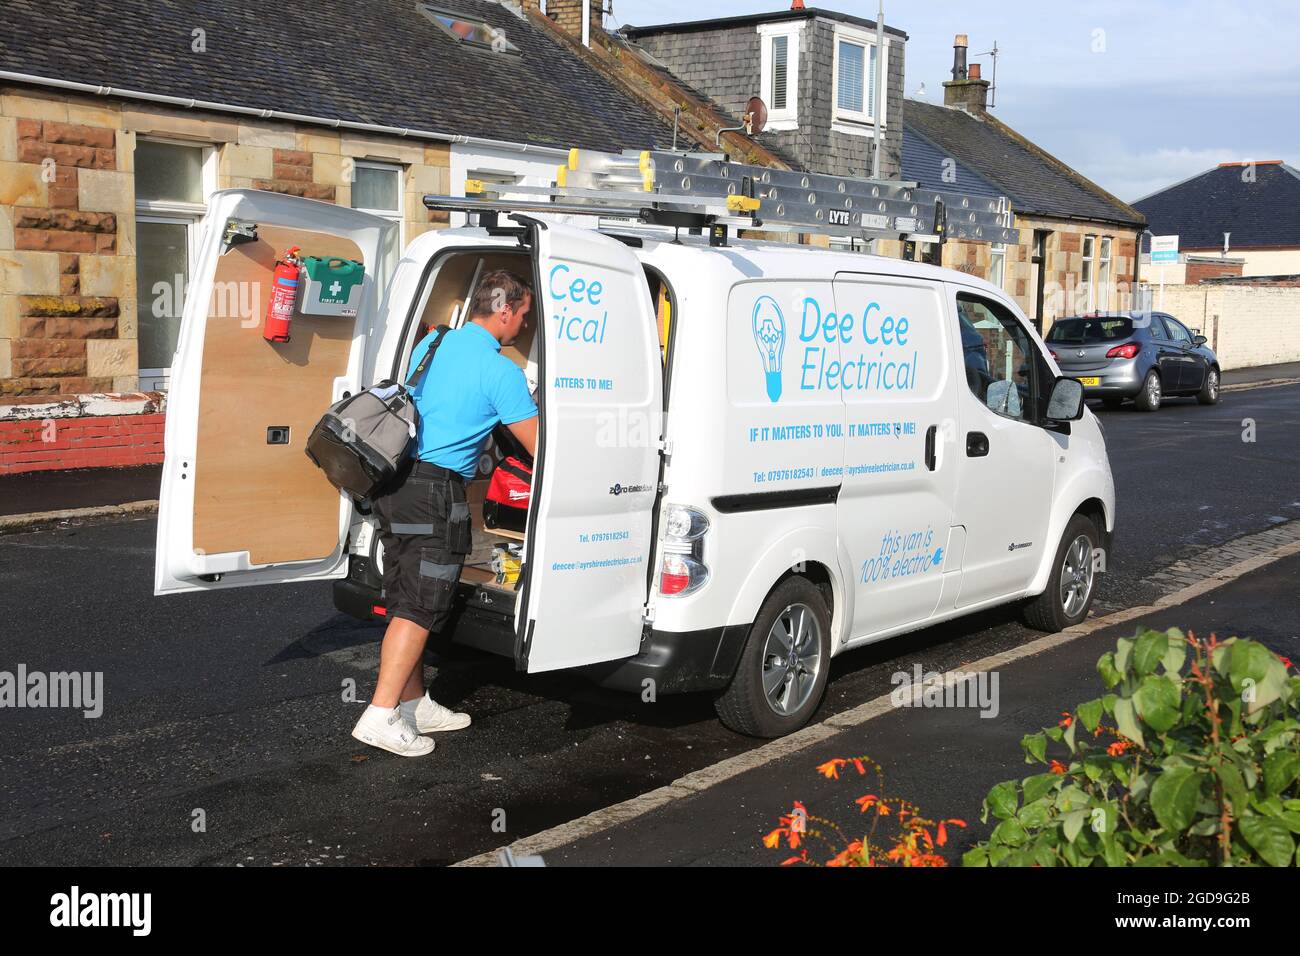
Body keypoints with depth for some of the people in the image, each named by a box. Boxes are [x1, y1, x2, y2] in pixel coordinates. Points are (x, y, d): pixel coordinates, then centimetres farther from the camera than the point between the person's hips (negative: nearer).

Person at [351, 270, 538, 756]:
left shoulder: (430, 345, 13)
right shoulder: (501, 372, -10)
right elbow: (540, 447, -9)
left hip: (396, 484, 8)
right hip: (436, 493, -8)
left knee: (406, 602, 13)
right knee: (419, 608, -5)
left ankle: (415, 705, 23)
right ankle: (381, 716, -6)